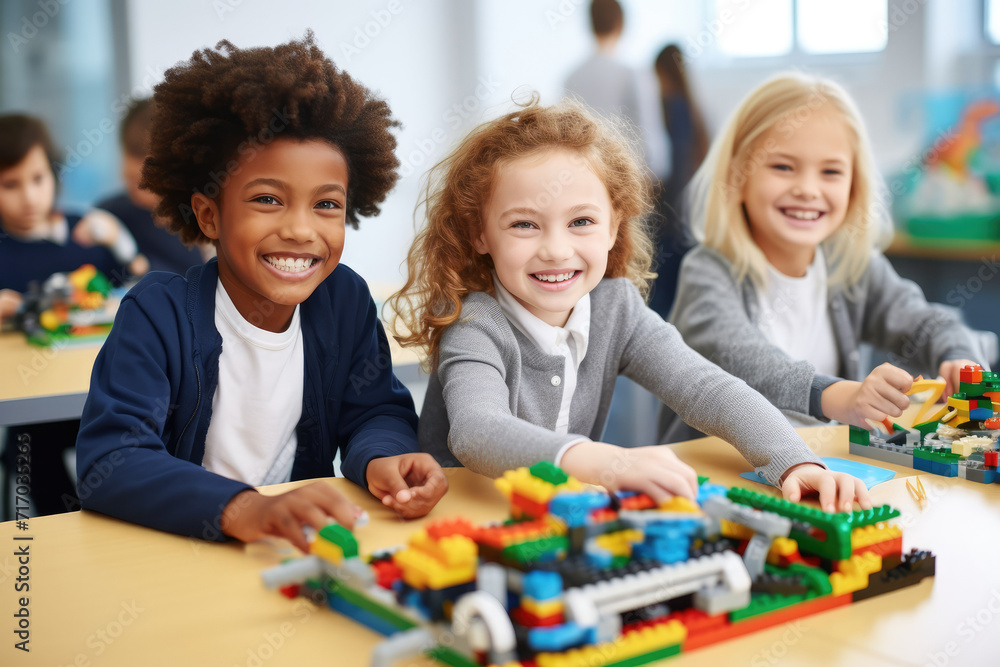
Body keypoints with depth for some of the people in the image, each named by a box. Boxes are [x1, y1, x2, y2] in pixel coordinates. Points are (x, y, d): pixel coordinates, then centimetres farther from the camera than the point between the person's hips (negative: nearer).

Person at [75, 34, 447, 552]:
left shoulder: (346, 300, -1)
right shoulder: (159, 314, -15)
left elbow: (376, 411, 3)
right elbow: (107, 462, -24)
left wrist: (380, 457, -22)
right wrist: (245, 511, -41)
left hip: (303, 555, 4)